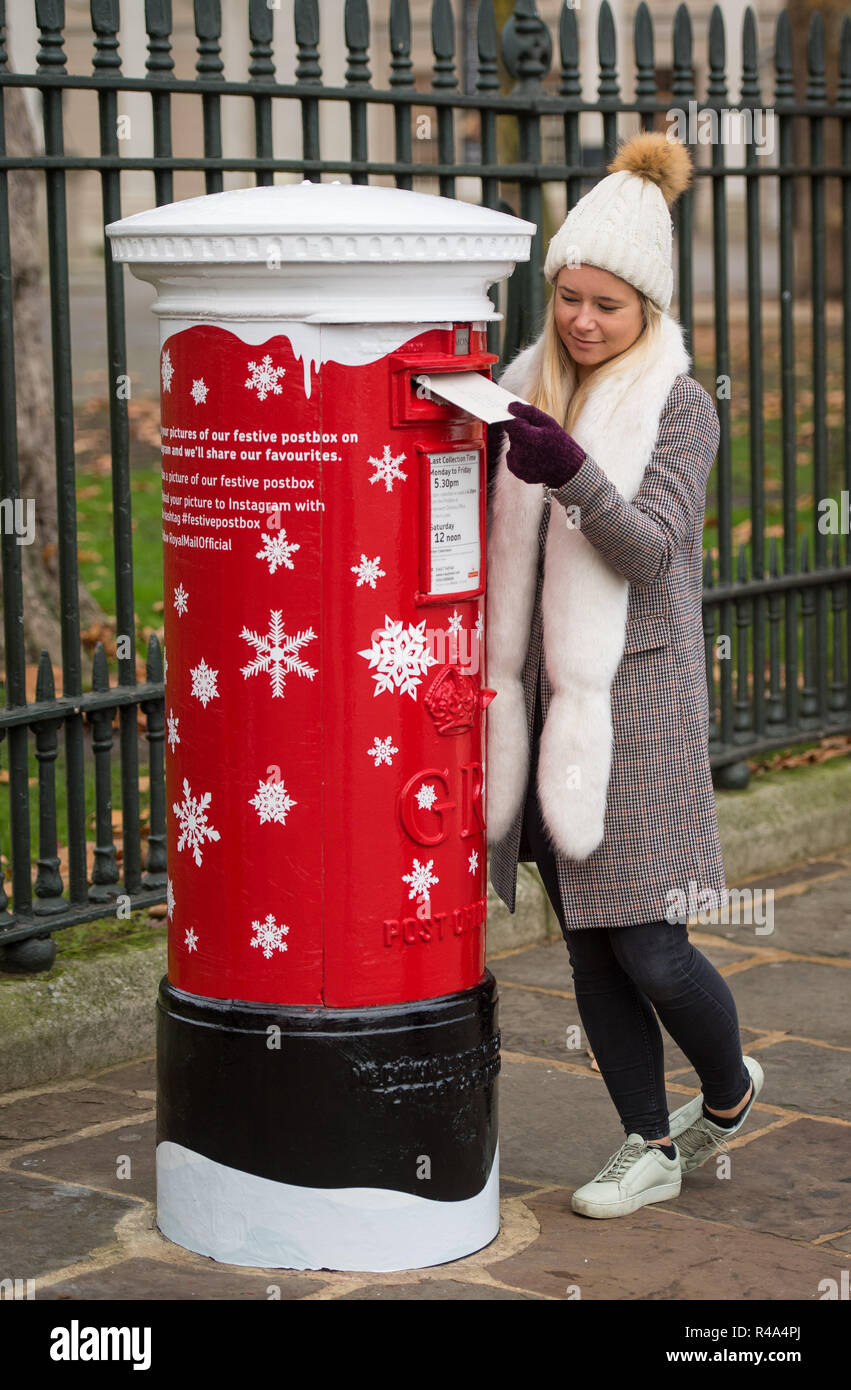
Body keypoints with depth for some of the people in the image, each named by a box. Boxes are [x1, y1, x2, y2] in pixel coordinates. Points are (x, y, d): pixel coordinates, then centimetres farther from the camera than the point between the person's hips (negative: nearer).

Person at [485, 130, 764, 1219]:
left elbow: (651, 551, -18)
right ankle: (650, 1146, 21)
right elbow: (499, 539, 16)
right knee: (589, 946, 8)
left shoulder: (680, 406, -5)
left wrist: (574, 473, -33)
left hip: (637, 692, -5)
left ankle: (730, 1088, 24)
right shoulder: (529, 387, 10)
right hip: (544, 688, 5)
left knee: (649, 952, -5)